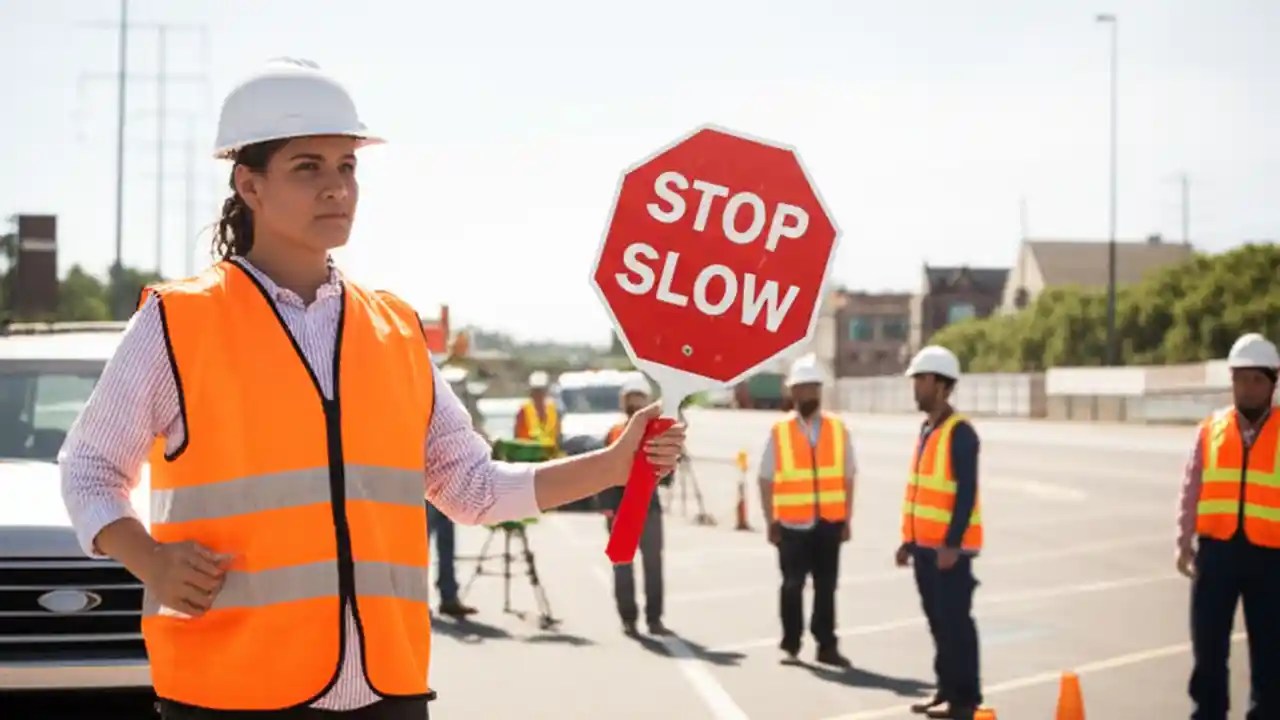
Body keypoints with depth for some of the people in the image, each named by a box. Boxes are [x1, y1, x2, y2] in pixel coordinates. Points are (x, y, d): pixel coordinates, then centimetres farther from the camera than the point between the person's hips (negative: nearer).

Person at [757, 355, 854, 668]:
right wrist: (771, 522, -4)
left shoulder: (838, 429, 2)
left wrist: (847, 519, 3)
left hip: (830, 523, 2)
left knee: (826, 586, 7)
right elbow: (766, 480, -1)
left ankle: (827, 646, 14)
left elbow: (847, 478, 6)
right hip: (793, 524, -2)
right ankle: (790, 645, 14)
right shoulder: (779, 432, -4)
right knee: (793, 584, 3)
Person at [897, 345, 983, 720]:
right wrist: (909, 540, 16)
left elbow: (966, 492, -18)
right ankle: (947, 689, 22)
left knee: (955, 621, -3)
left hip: (949, 548, -8)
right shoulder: (927, 429, 13)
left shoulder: (959, 432, -13)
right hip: (926, 545, 8)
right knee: (938, 620, 13)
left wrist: (952, 544, -22)